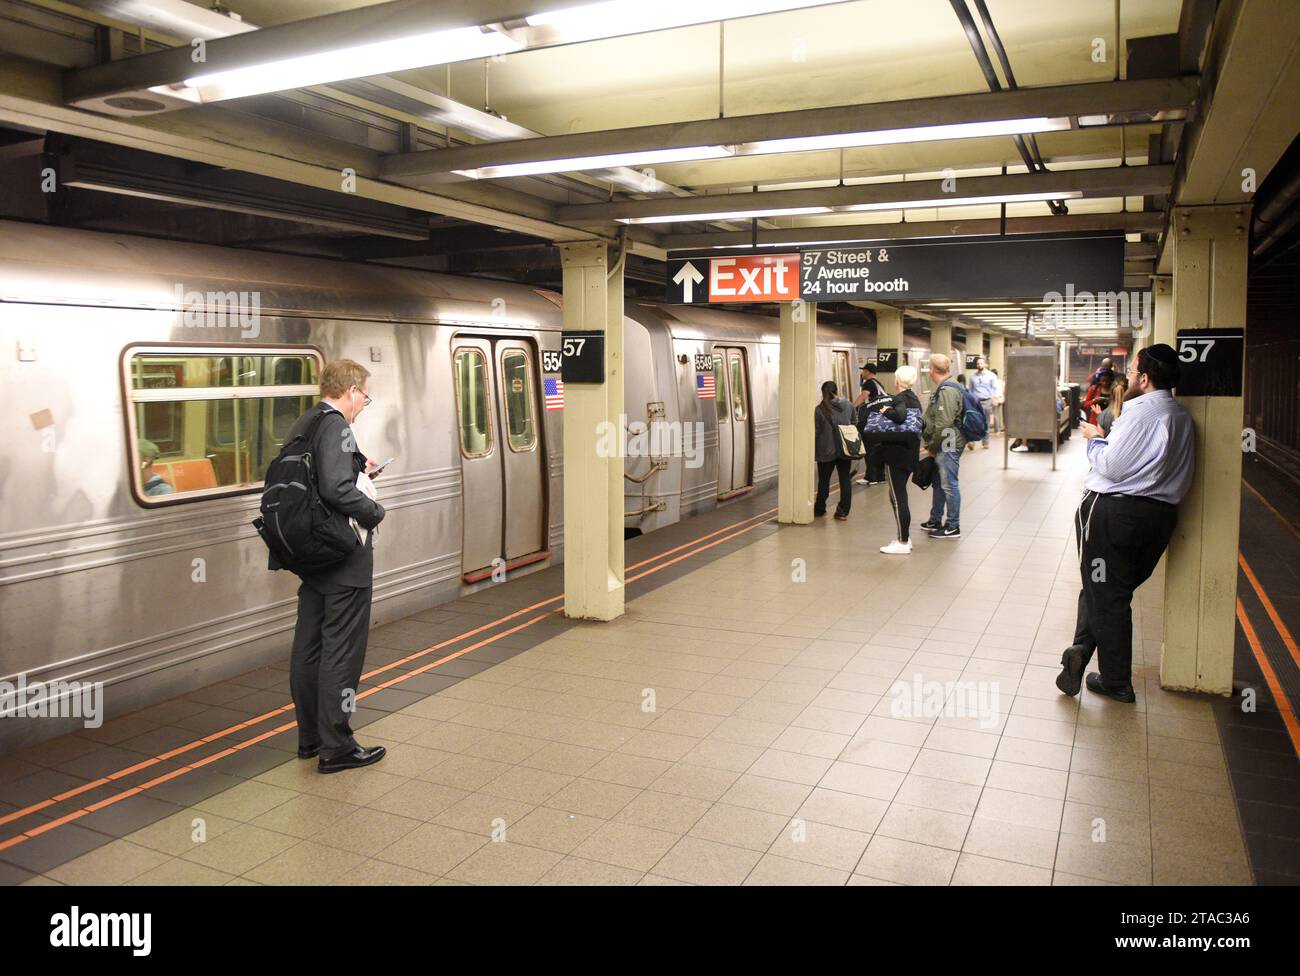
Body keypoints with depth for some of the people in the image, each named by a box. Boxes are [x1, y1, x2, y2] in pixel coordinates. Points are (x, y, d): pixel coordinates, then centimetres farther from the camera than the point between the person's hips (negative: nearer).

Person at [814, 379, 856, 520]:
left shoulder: (820, 409, -12)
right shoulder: (849, 406, 1)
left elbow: (817, 431, -8)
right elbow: (854, 426, 10)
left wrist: (815, 451, 3)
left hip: (826, 451, -2)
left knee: (824, 481, 12)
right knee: (845, 480, 8)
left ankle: (819, 509, 23)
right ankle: (843, 511, 6)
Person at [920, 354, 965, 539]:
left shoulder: (947, 391, -19)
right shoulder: (943, 388, 15)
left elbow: (943, 424, -24)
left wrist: (932, 446, -13)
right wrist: (931, 445, 14)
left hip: (948, 446, -11)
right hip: (944, 447, 11)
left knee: (948, 485, -3)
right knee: (939, 483, 19)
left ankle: (953, 527, 5)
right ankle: (935, 521, 32)